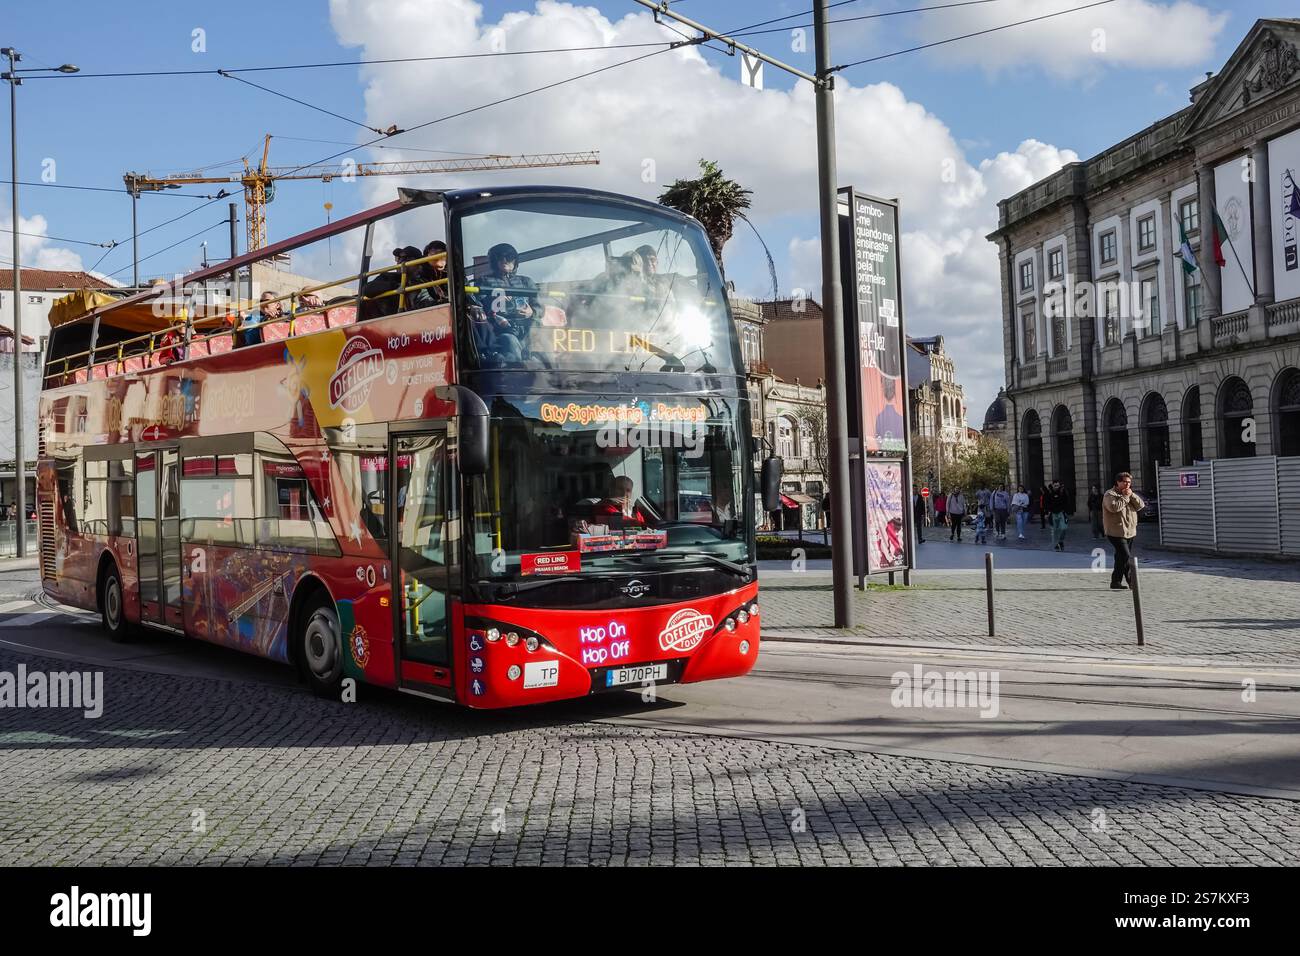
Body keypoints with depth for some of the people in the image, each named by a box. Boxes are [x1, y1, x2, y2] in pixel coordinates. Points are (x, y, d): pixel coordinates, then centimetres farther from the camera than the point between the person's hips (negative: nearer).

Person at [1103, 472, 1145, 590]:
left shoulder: (1129, 494, 17)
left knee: (1121, 558, 12)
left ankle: (1116, 582, 20)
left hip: (1130, 532, 8)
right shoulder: (1110, 494, -7)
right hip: (1116, 533, -8)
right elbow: (1114, 507, -26)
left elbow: (1141, 506, 5)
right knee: (1126, 557, -15)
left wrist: (1131, 495, -8)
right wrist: (1125, 497, -18)